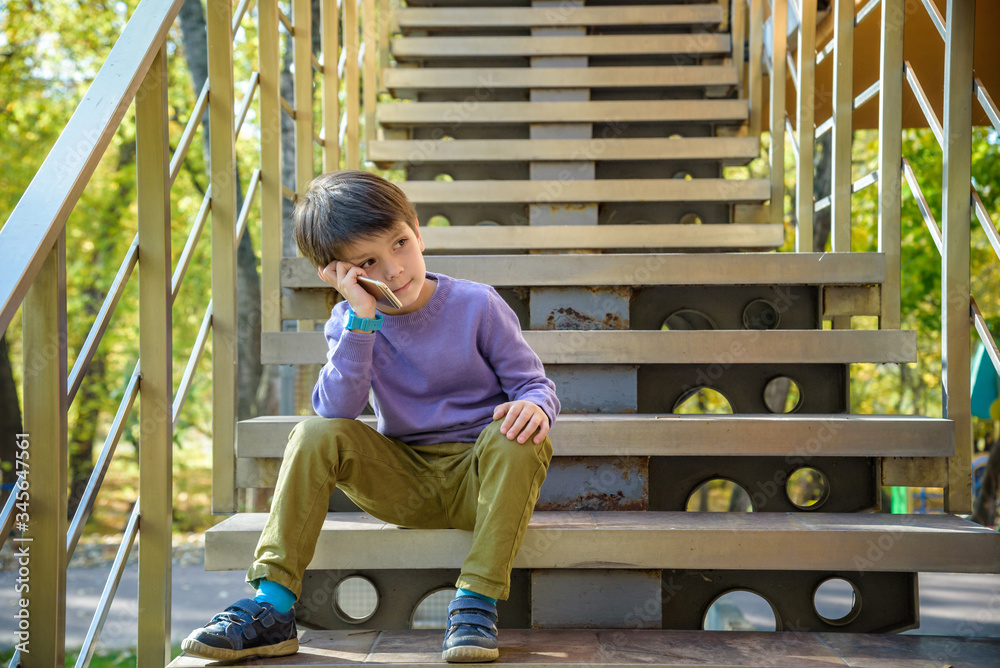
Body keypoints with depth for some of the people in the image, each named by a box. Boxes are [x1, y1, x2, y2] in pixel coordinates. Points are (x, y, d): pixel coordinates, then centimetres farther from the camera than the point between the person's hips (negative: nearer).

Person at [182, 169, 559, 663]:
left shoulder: (477, 306, -8)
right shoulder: (349, 322, -3)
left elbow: (533, 382, -3)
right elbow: (336, 411, -19)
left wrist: (534, 405, -29)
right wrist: (361, 322, -27)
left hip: (477, 475, -2)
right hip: (402, 481, 2)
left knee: (520, 439, -33)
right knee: (315, 436, -21)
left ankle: (476, 603, -31)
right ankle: (272, 607, -23)